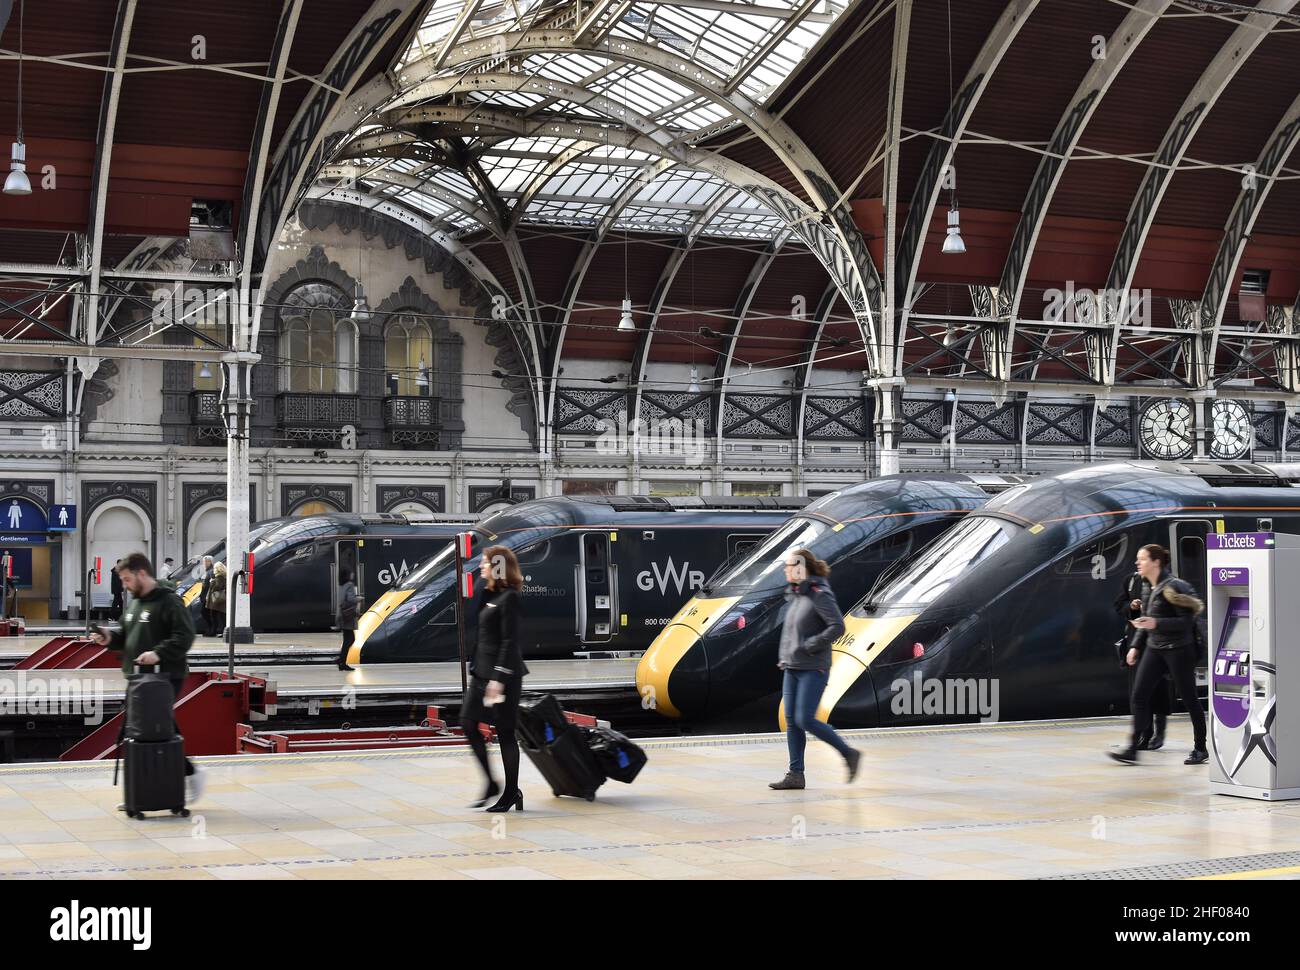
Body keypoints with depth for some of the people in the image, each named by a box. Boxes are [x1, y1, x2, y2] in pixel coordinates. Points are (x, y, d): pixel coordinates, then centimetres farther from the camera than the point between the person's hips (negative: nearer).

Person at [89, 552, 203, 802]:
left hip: (165, 678, -9)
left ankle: (189, 773, 5)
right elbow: (127, 636, 26)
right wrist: (110, 639, 6)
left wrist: (159, 653, -29)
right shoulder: (135, 602, 17)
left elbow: (184, 636, -18)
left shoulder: (169, 601, -11)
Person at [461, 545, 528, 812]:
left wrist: (498, 679, -21)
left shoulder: (509, 597, -14)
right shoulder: (489, 594, 13)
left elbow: (510, 641, -18)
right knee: (468, 723, 7)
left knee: (504, 731, -1)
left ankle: (511, 793, 9)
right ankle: (491, 785, 16)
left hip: (503, 673, -9)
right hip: (482, 670, 9)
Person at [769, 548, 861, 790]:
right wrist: (784, 655, 12)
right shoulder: (794, 595, 13)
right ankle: (795, 775, 9)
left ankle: (849, 753, 4)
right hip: (792, 668, 9)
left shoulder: (819, 595, -13)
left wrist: (810, 646, -19)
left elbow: (837, 626, -20)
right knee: (791, 721, 6)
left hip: (813, 669, -9)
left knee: (805, 719, -11)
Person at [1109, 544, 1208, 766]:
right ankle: (1132, 749, -4)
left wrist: (1156, 623, -25)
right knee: (1139, 695, -3)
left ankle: (1200, 749, 15)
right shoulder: (1146, 587, 11)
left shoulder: (1173, 587, -14)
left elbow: (1186, 621, -17)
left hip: (1178, 649, -8)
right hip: (1154, 648, 8)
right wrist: (1135, 646, 15)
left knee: (1189, 698, 3)